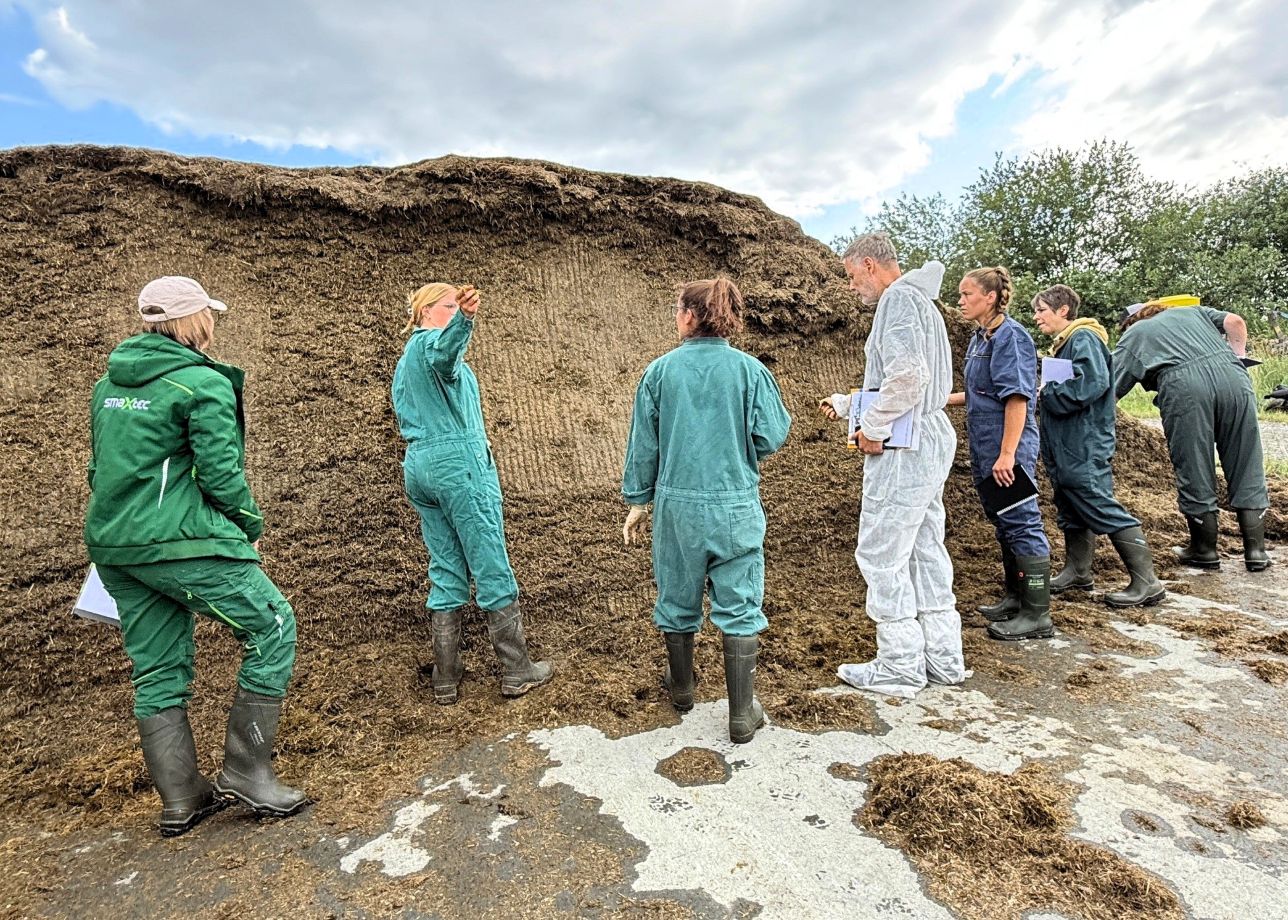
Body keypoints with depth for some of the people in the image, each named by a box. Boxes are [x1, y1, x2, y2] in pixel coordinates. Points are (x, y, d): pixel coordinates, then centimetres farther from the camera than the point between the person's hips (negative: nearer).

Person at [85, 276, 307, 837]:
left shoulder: (109, 383, 14)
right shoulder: (204, 383, -11)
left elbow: (99, 467, 19)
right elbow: (221, 473, -15)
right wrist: (251, 527, -1)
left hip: (112, 545, 9)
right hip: (181, 543, -9)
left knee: (157, 670, 14)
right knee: (273, 627, 3)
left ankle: (181, 801, 24)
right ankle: (245, 771, 6)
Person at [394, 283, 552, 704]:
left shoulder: (403, 363, 24)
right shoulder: (429, 343, -4)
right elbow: (444, 353, -30)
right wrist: (463, 319, -50)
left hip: (419, 469, 9)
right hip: (460, 465, -9)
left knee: (446, 573, 11)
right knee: (493, 570, -2)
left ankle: (446, 678, 15)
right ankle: (517, 671, 7)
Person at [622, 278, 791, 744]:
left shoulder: (660, 371, -3)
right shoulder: (750, 369, -5)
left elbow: (643, 444, 1)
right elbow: (771, 438, -5)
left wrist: (637, 501, 10)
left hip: (677, 504, 1)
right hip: (736, 505, -1)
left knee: (678, 599, 18)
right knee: (739, 608, 8)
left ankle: (681, 689, 38)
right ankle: (743, 715, 13)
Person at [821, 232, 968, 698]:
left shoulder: (898, 298, -12)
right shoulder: (919, 300, 21)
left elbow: (908, 376, -26)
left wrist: (872, 428, -17)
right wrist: (846, 403, 23)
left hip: (903, 450, -11)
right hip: (930, 442, 11)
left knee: (882, 553, -3)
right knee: (926, 551, 15)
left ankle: (900, 667, 7)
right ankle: (943, 657, 25)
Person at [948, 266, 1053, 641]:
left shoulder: (1010, 336, -14)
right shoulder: (979, 339, 13)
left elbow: (1016, 398, -20)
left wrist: (1007, 454, -24)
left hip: (1008, 451, -10)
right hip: (985, 451, 10)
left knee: (1022, 525, -3)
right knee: (1004, 525, 17)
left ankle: (1038, 616, 7)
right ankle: (1015, 598, 31)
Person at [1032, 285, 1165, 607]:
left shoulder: (1083, 339, -12)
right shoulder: (1063, 342, 17)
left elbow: (1092, 383, -25)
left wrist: (1048, 392, -15)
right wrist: (1046, 394, 4)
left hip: (1083, 446, -10)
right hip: (1065, 445, 10)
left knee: (1102, 508, -7)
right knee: (1072, 509, 15)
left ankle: (1146, 582, 1)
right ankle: (1077, 572, 26)